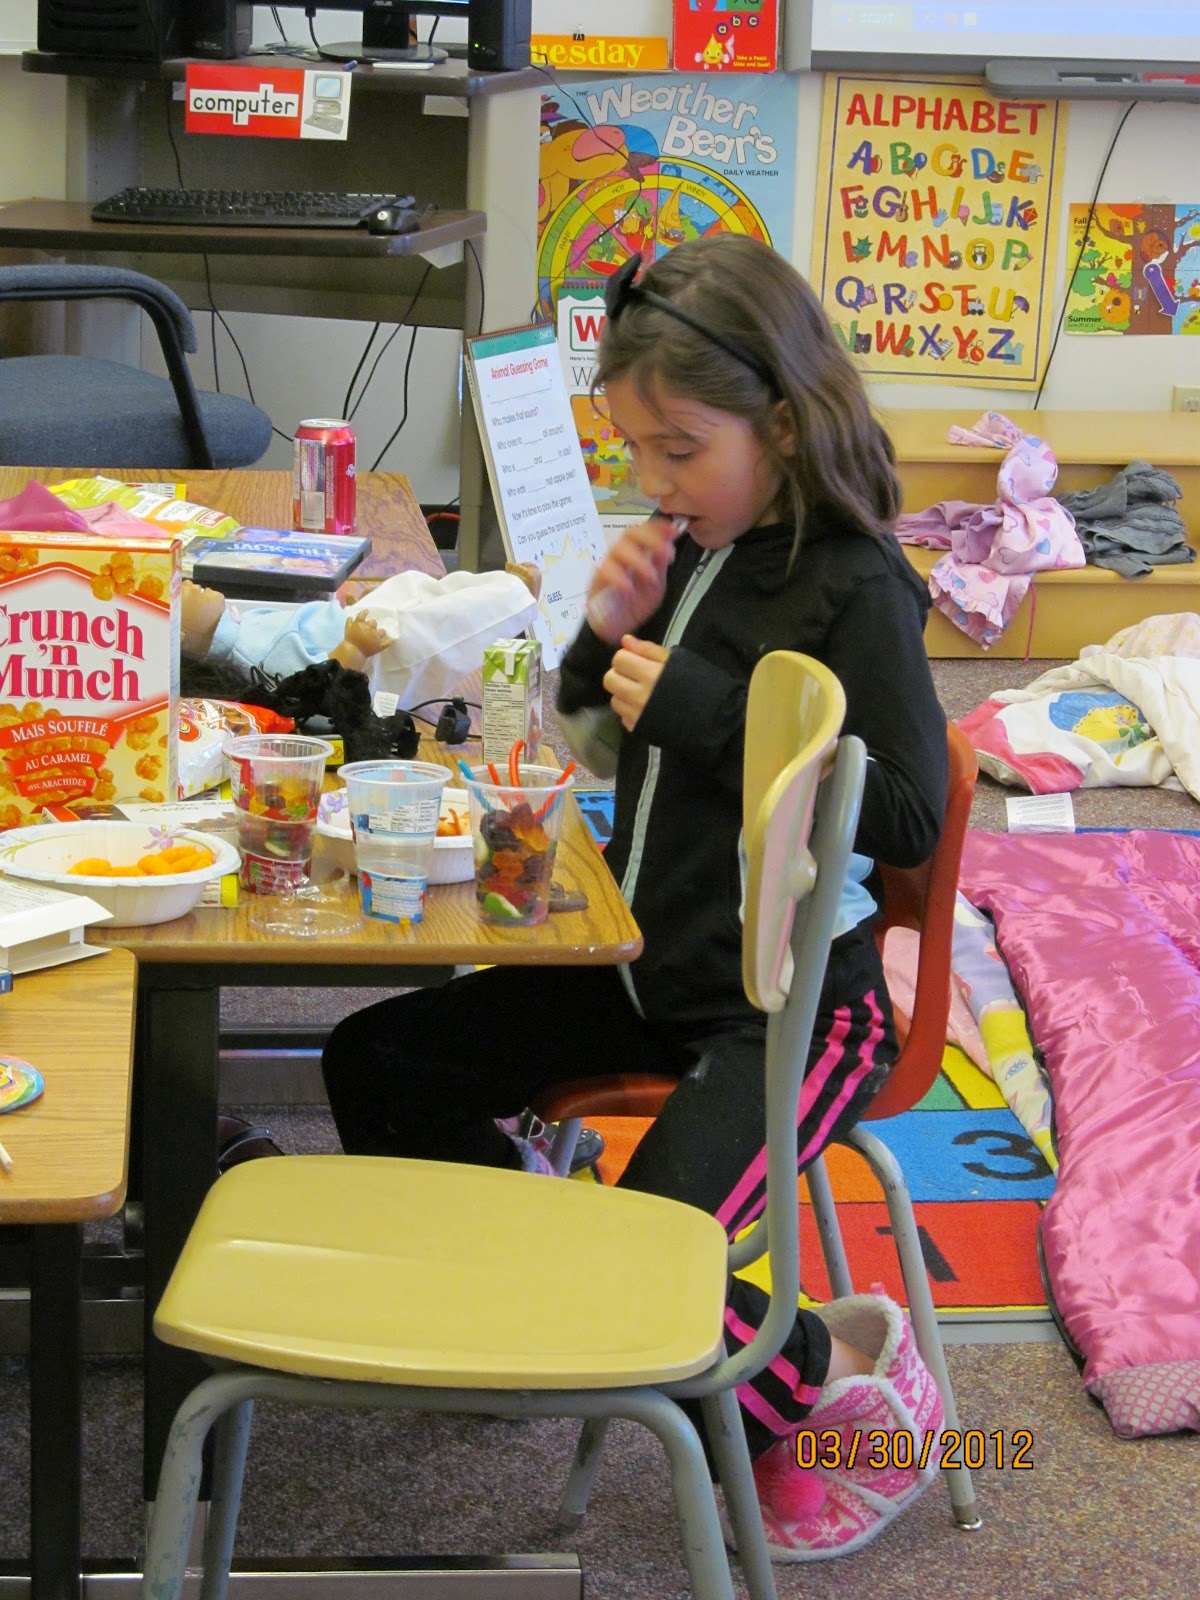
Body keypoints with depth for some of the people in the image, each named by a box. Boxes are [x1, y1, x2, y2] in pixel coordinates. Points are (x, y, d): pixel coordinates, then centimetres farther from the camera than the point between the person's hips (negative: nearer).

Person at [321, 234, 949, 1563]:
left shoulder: (855, 591, -16)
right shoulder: (691, 550, 4)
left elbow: (907, 818, -22)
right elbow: (606, 749, 16)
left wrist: (703, 709, -22)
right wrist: (607, 638, -7)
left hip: (790, 1002, -8)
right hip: (650, 961, 8)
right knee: (375, 1065, 7)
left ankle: (842, 1372, 4)